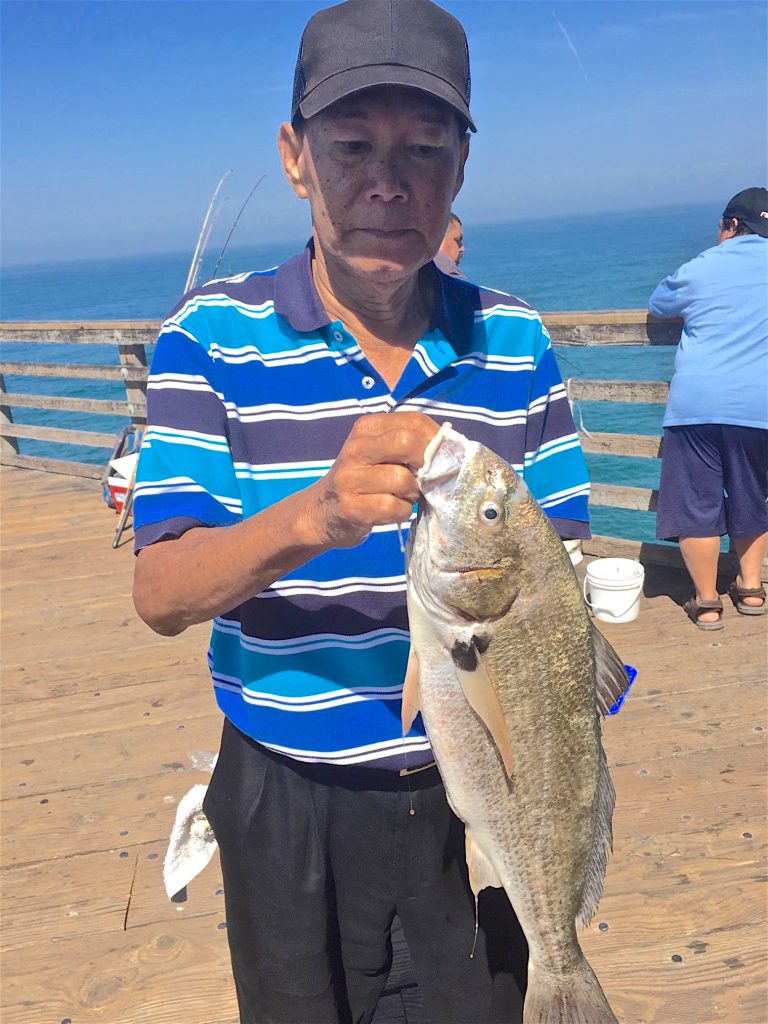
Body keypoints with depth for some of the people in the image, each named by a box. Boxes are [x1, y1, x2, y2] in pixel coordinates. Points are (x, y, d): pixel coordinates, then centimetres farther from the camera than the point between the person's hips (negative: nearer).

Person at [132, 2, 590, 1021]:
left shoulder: (513, 340, -2)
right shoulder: (213, 334, -10)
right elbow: (161, 594, -17)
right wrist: (316, 515, -35)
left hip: (479, 790, 2)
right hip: (292, 802, -1)